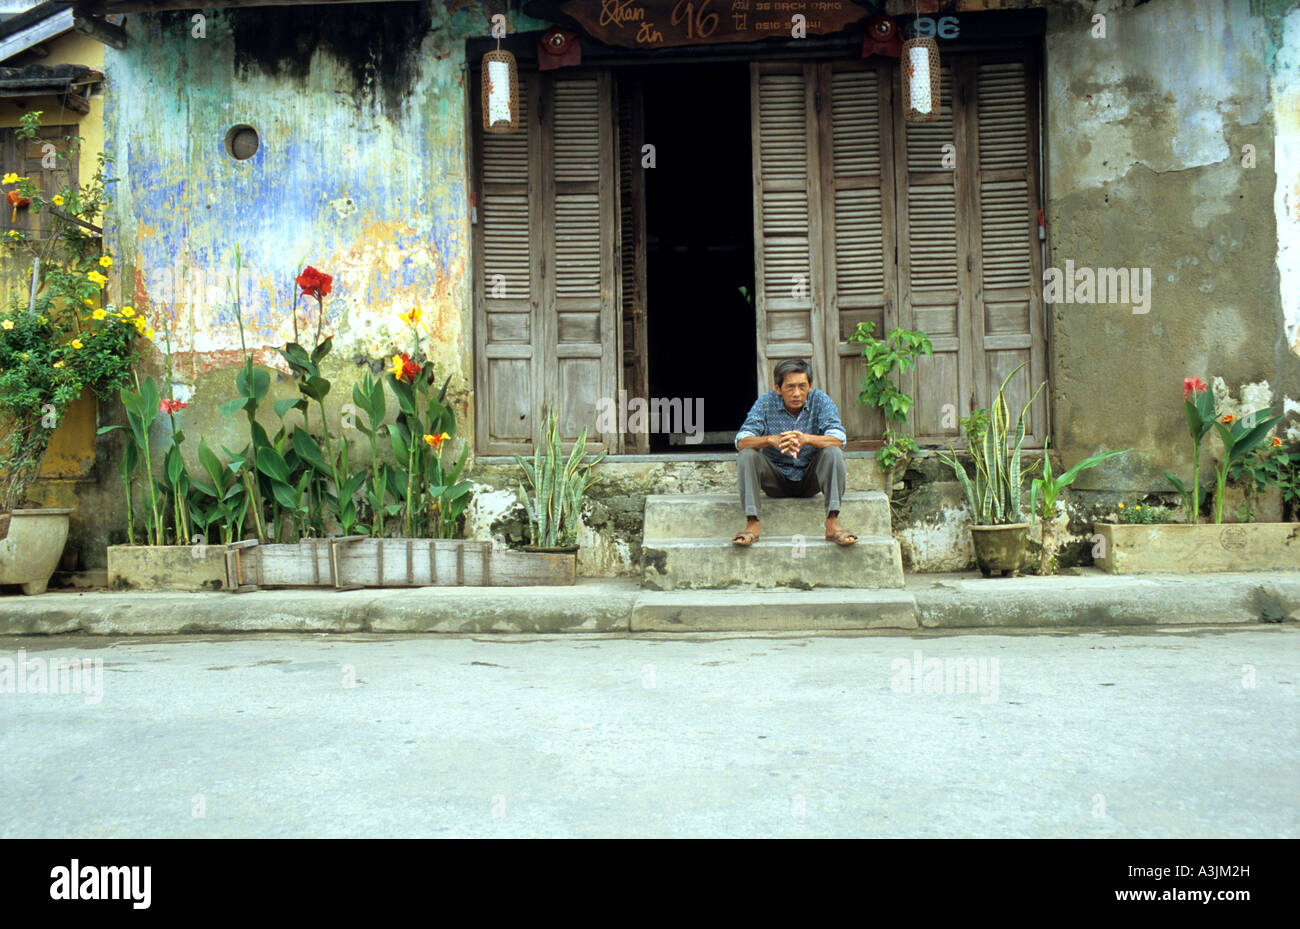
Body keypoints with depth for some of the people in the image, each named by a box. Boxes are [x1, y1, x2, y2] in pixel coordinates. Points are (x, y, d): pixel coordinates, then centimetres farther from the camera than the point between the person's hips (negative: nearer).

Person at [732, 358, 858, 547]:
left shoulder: (820, 400, -9)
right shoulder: (765, 403, -10)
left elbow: (838, 439, -22)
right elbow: (741, 442, -20)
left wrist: (805, 438, -42)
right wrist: (771, 440, -41)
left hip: (810, 479, 0)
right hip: (776, 479, 0)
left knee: (833, 453, -26)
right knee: (747, 455, -24)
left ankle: (832, 524, -30)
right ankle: (752, 524, -28)